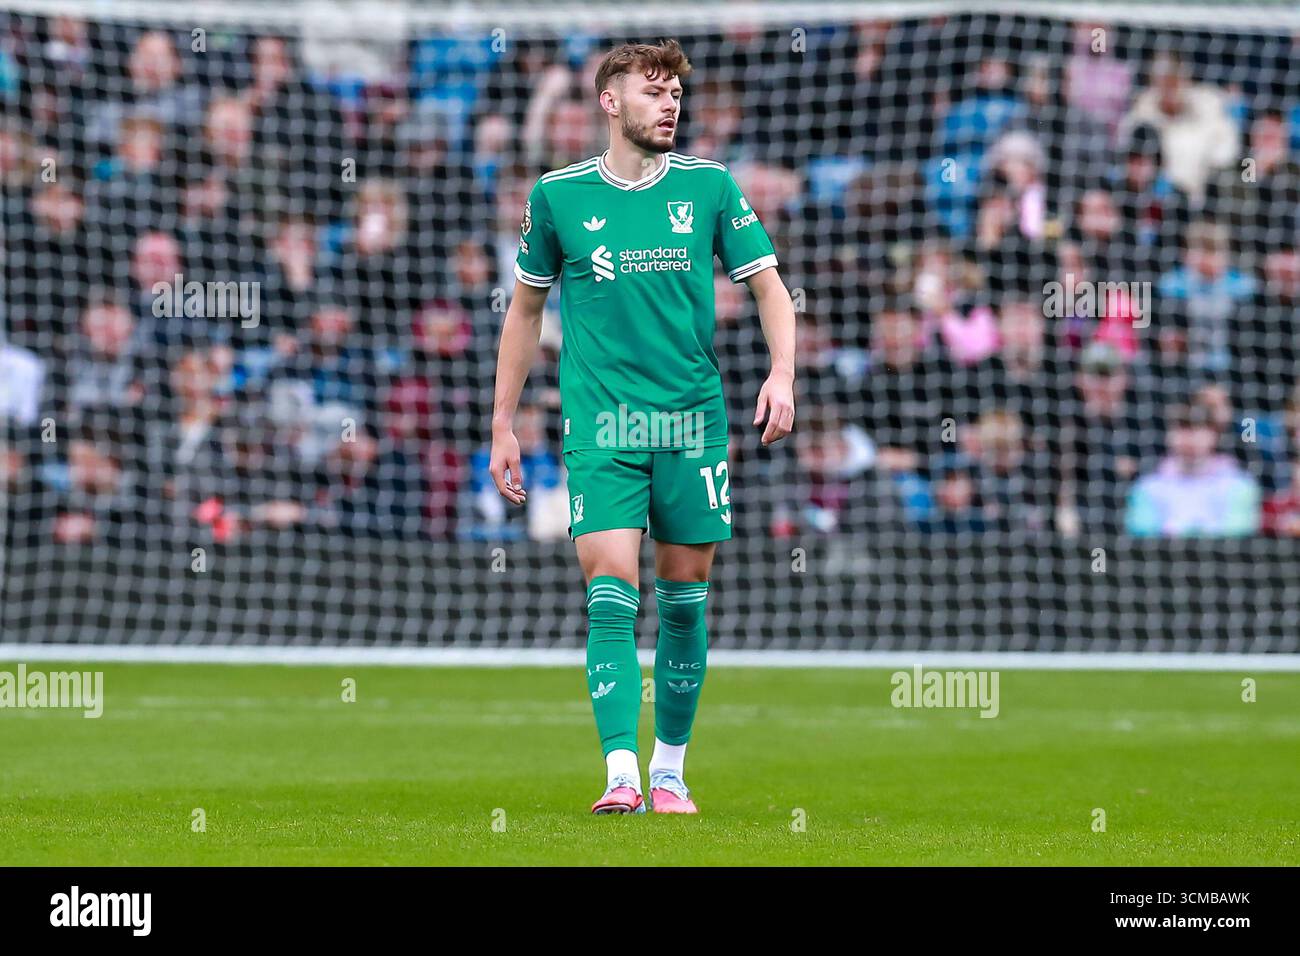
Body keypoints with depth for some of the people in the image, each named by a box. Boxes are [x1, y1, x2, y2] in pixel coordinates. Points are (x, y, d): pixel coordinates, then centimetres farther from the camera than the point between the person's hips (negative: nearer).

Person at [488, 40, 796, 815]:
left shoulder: (710, 186, 3)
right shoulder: (558, 196, 4)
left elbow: (770, 287, 5)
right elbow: (526, 309, 14)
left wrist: (783, 374, -13)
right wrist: (503, 423, 12)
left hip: (694, 421, 1)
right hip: (600, 425, -1)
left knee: (684, 596, 5)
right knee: (611, 590, -13)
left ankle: (670, 771, 18)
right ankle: (621, 774, -18)